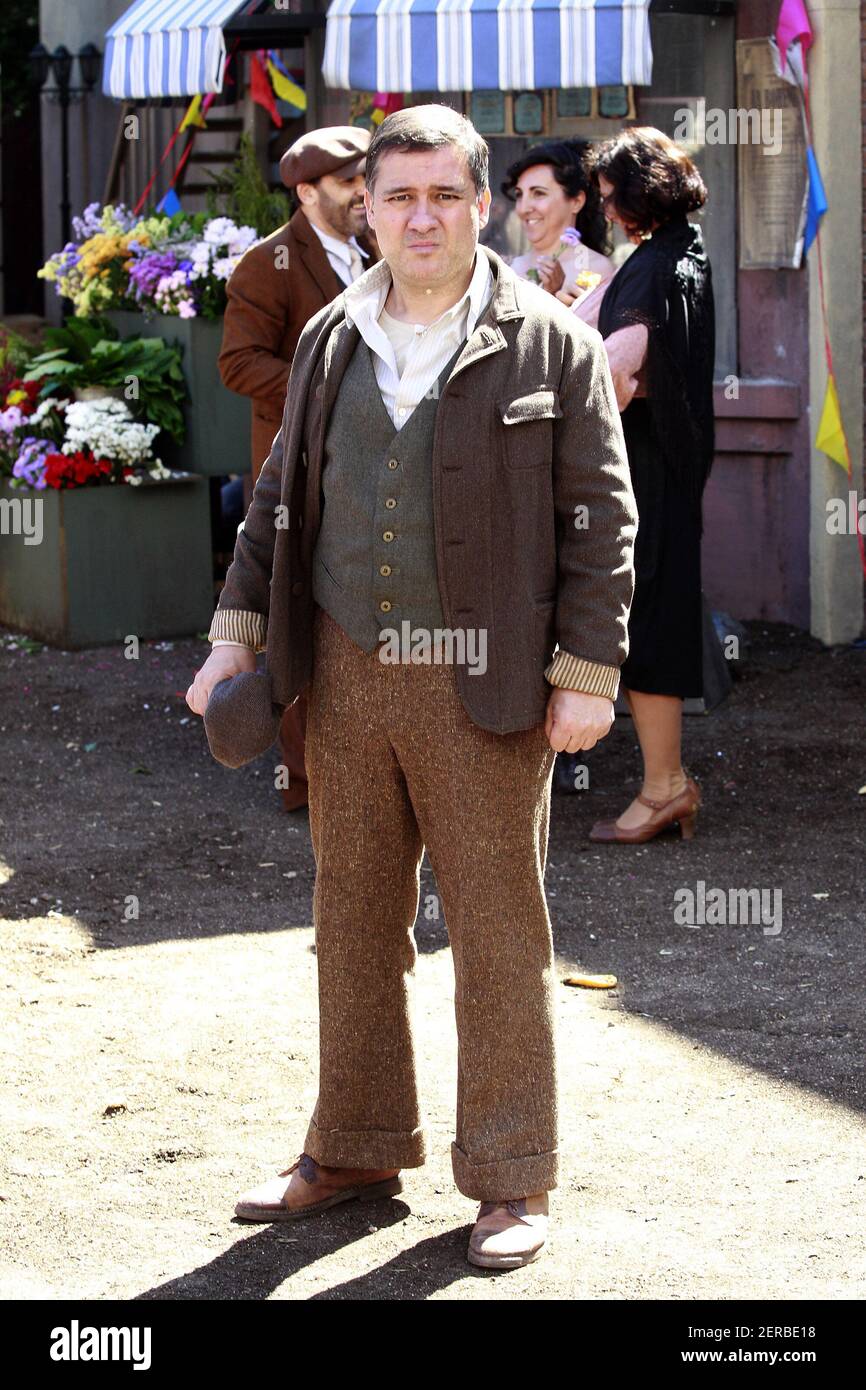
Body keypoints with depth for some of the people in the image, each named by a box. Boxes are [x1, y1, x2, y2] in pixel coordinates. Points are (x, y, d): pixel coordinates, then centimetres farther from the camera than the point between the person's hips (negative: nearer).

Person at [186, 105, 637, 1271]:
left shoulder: (548, 343, -3)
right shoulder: (331, 342, 10)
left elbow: (601, 515, -3)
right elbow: (280, 497, 18)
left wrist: (587, 673, -9)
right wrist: (239, 635, 10)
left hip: (481, 685, -4)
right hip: (345, 673, 5)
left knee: (498, 932, 2)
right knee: (353, 923, 12)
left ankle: (511, 1177, 12)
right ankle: (357, 1149, 25)